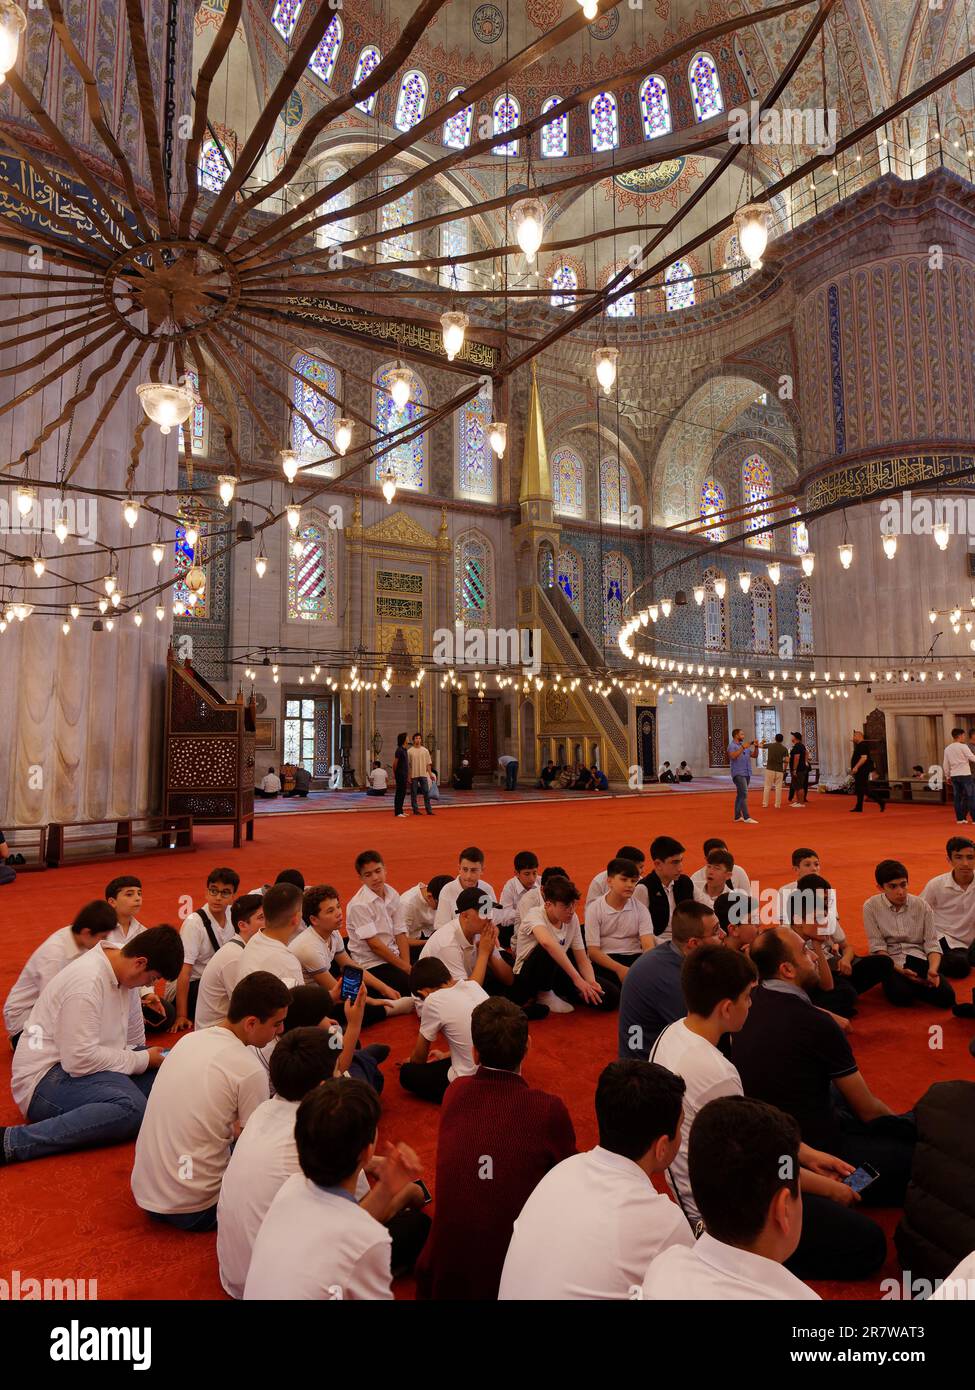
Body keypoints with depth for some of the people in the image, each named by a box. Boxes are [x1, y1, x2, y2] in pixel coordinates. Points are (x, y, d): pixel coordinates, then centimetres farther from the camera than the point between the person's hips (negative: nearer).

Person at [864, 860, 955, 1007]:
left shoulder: (922, 905, 1)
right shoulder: (871, 906, -5)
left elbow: (932, 944, 0)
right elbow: (877, 946, -6)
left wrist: (933, 969, -20)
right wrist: (899, 970, -20)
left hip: (919, 958, 2)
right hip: (891, 962, -2)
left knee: (946, 996, -23)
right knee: (901, 996, -31)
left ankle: (912, 984, 5)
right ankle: (899, 982, 3)